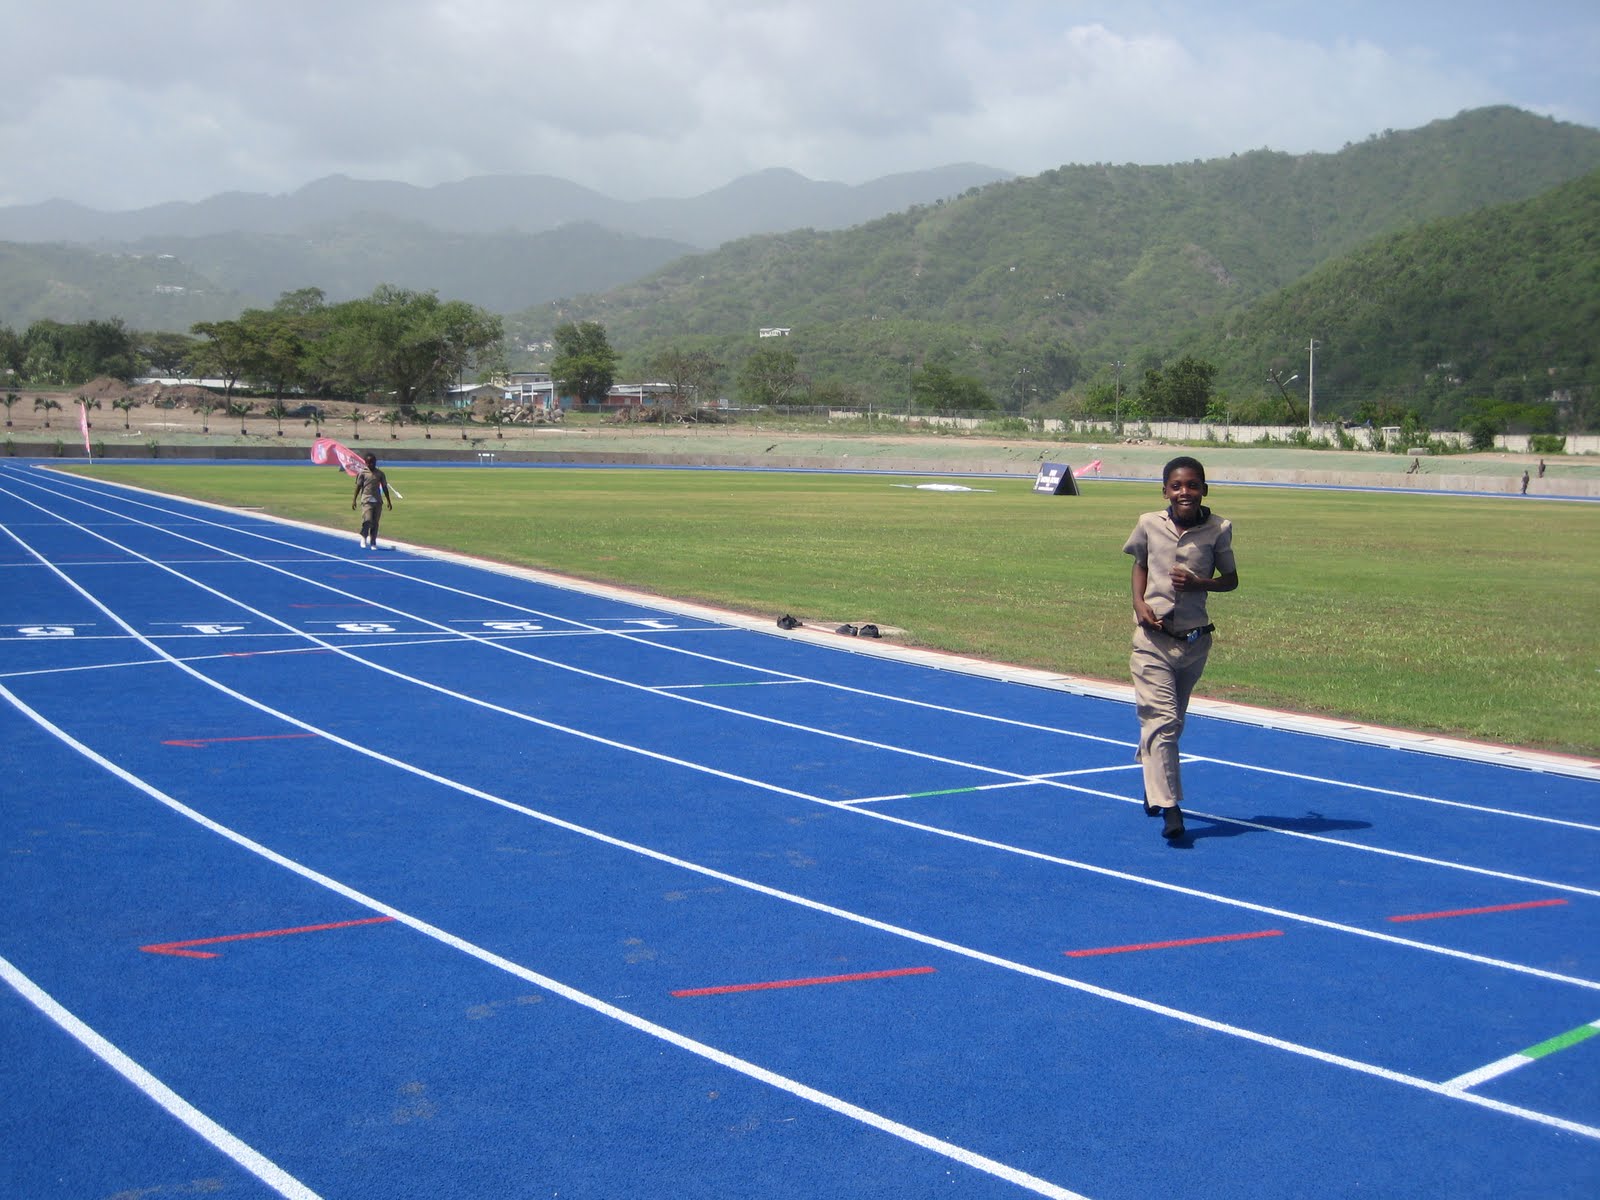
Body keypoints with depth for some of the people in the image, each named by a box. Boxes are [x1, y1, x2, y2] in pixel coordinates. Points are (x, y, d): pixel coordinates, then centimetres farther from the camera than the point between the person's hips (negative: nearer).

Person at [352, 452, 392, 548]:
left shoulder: (380, 474, 8)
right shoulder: (363, 473, 1)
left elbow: (384, 488, 12)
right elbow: (358, 487, 2)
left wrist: (388, 501, 10)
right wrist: (354, 500, -4)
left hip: (378, 501, 3)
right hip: (367, 500, -3)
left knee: (375, 523, 3)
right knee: (368, 520, -17)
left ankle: (373, 543, 10)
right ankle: (364, 537, 5)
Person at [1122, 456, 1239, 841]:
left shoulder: (1218, 530, -4)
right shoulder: (1149, 524, -2)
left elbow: (1231, 579, 4)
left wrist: (1199, 583, -16)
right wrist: (1139, 603, -3)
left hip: (1195, 640, 1)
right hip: (1153, 636, -1)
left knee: (1172, 720, 16)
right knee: (1161, 720, -11)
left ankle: (1154, 784, 41)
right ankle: (1169, 807, -13)